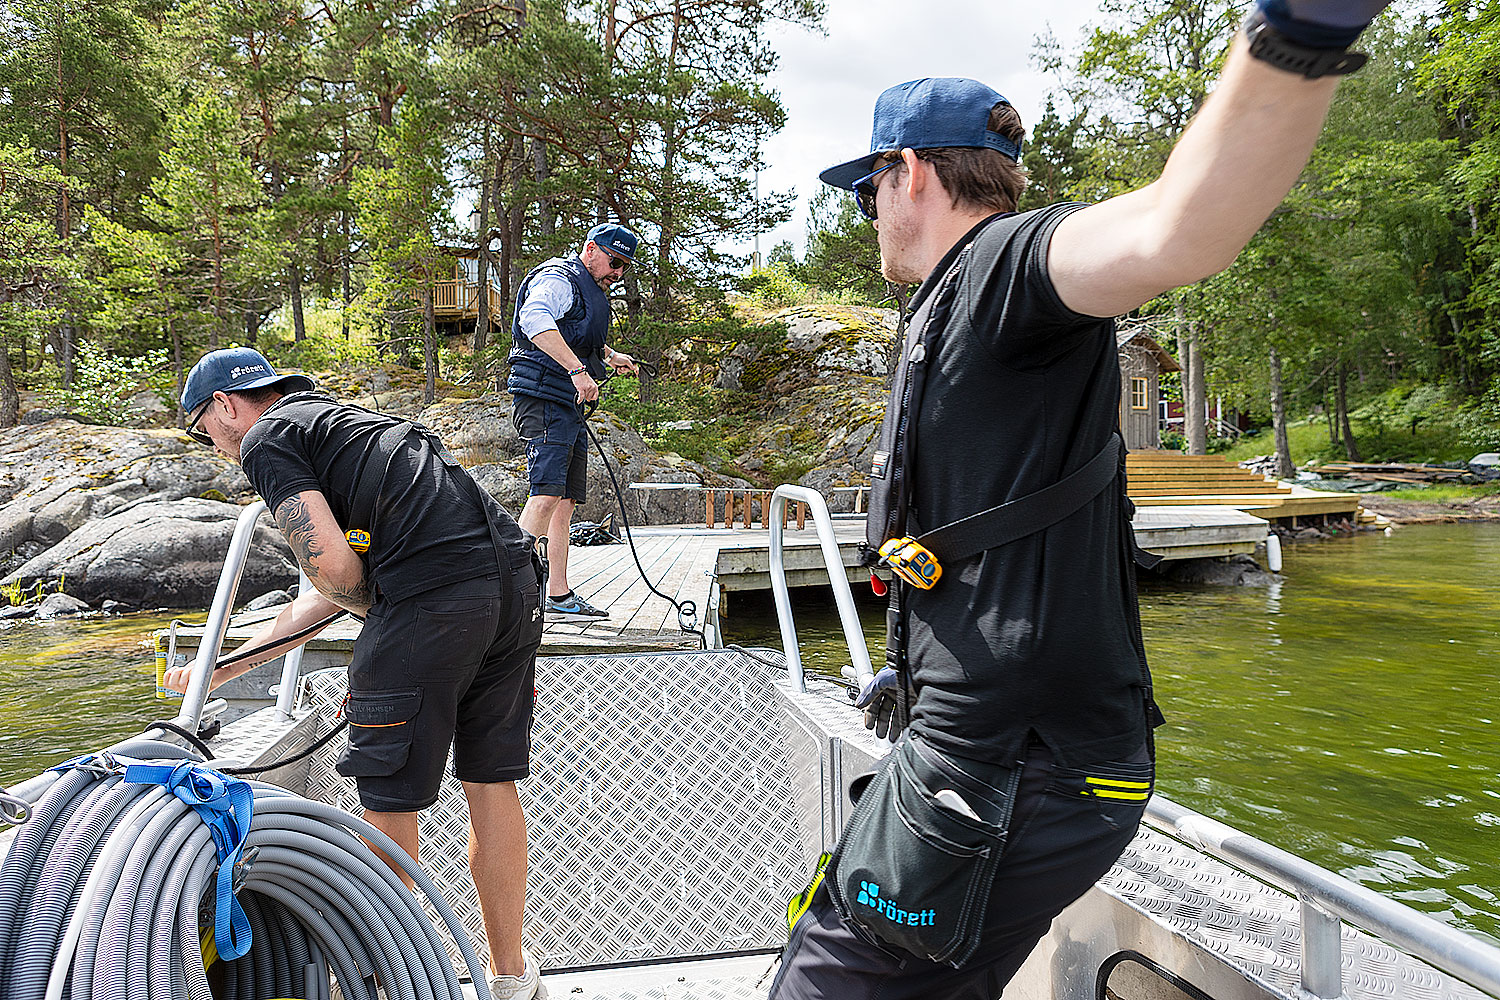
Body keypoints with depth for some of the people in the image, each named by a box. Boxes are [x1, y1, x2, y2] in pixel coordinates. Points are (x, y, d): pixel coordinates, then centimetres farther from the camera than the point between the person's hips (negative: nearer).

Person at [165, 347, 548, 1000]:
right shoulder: (338, 420, 34)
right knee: (492, 783, 18)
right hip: (515, 578, 9)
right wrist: (220, 670, 40)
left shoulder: (266, 439, 7)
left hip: (432, 596, -9)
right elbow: (324, 597, 35)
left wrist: (381, 614, 13)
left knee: (389, 800, 9)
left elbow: (333, 566, -9)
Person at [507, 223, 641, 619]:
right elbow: (535, 321, -28)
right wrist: (577, 370, -35)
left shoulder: (592, 291, 26)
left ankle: (559, 595, 10)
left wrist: (610, 356, 40)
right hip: (544, 397, -10)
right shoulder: (557, 278, -6)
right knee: (548, 491, -22)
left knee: (566, 500, 7)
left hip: (569, 405, 10)